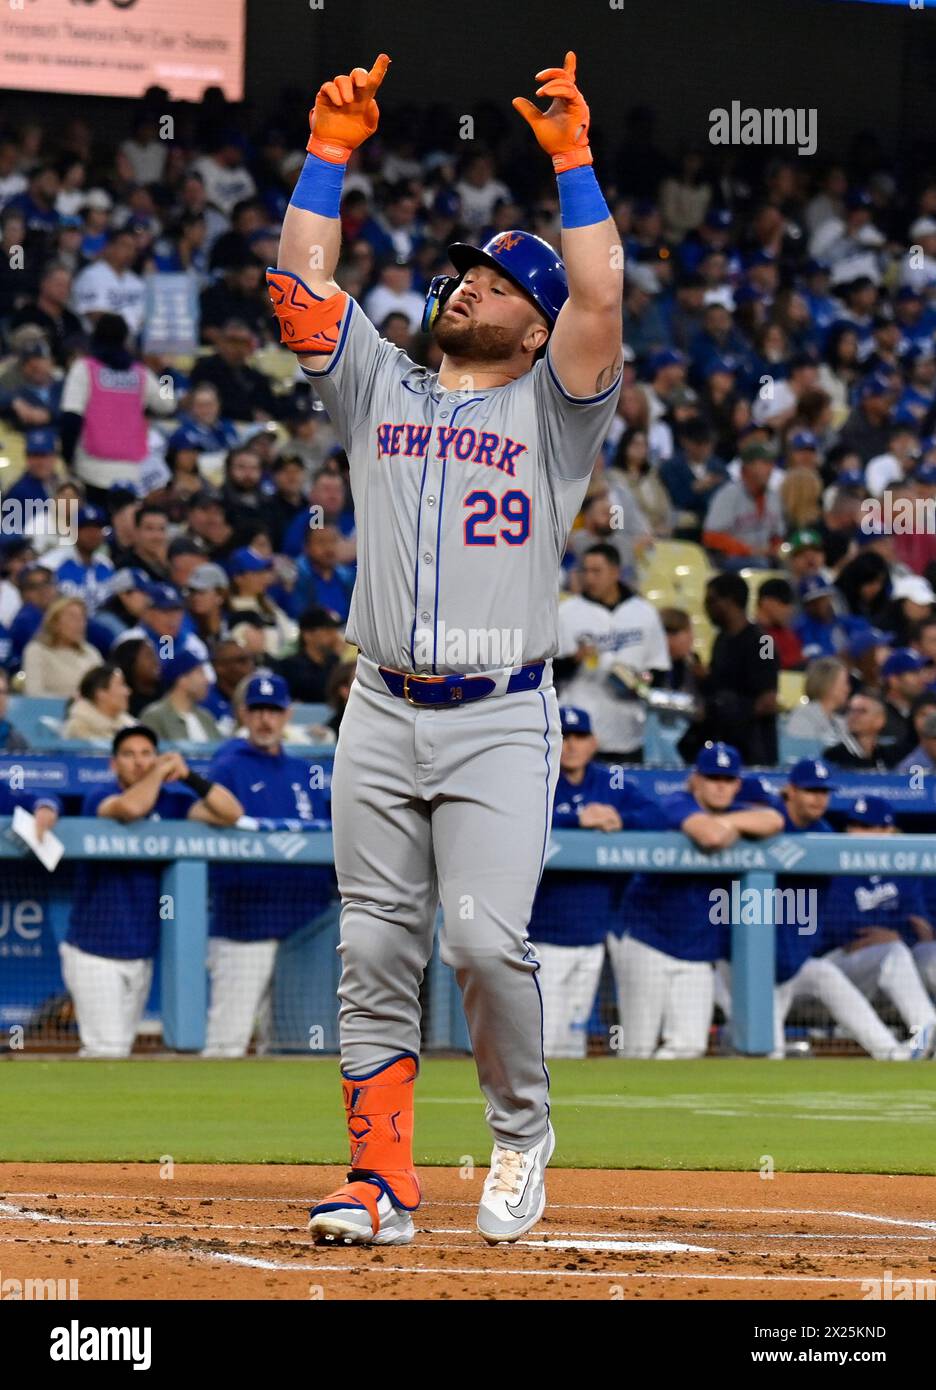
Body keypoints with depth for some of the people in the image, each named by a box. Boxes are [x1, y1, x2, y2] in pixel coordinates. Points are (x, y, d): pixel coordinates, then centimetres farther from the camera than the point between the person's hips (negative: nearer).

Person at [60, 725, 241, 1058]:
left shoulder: (171, 801, 5)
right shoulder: (100, 797, -9)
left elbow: (230, 814, -4)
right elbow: (130, 807, -32)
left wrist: (189, 776, -14)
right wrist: (161, 771, -16)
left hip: (142, 954, 6)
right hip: (95, 952, -6)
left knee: (121, 1048, 9)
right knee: (107, 1051, -13)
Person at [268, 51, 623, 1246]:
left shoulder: (553, 409, 7)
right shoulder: (379, 389, 17)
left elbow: (601, 295, -9)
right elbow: (300, 285, 9)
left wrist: (570, 158, -8)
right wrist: (331, 150, 5)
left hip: (501, 721, -4)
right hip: (381, 714, 4)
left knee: (484, 939, -16)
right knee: (374, 953, 0)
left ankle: (520, 1128, 7)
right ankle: (381, 1181, 4)